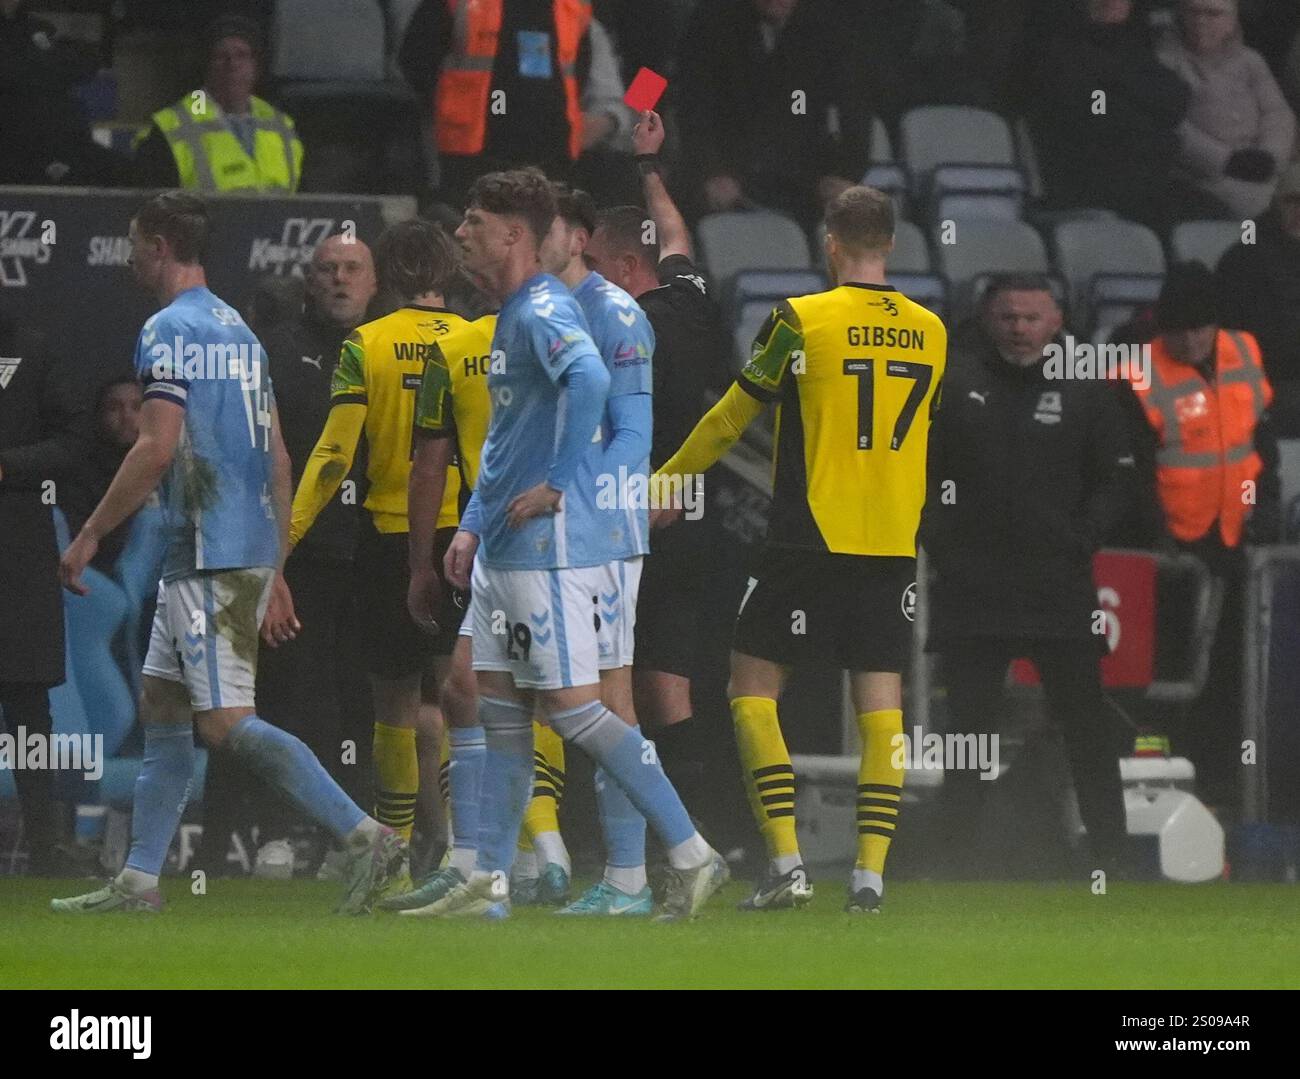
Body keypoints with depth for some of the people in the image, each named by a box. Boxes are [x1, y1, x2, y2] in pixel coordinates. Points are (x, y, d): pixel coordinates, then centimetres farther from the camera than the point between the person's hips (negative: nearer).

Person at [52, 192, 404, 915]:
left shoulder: (169, 330, -10)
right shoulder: (239, 329, 18)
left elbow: (158, 449, -19)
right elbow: (278, 458, 19)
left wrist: (90, 535, -11)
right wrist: (276, 572, 22)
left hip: (210, 555, -10)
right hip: (252, 549, 10)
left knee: (225, 722, -12)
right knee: (162, 707, 14)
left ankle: (366, 835, -20)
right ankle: (139, 881, 15)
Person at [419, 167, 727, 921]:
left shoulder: (545, 311, -15)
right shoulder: (511, 316, 18)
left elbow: (589, 379, -36)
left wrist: (556, 486, -29)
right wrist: (472, 526, 20)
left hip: (549, 549, -10)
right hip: (504, 550, 10)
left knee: (573, 706, -9)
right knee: (501, 712, 10)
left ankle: (692, 855, -5)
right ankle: (489, 885, 12)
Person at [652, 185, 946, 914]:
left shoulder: (801, 320, -7)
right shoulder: (930, 331, 6)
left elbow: (732, 419, 1)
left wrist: (666, 483, 15)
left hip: (810, 544, -4)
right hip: (895, 548, 4)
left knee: (754, 689, 4)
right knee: (882, 708, 5)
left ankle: (787, 860, -6)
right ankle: (871, 873, -1)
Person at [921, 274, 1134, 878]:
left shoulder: (1086, 391, 4)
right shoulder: (954, 385, 3)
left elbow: (1115, 481, 7)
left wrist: (1080, 540, -5)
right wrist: (938, 539, -3)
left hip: (1059, 588, 0)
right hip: (969, 590, 0)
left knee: (1086, 724, 0)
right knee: (969, 725, 5)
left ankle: (1111, 855, 6)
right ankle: (961, 857, 10)